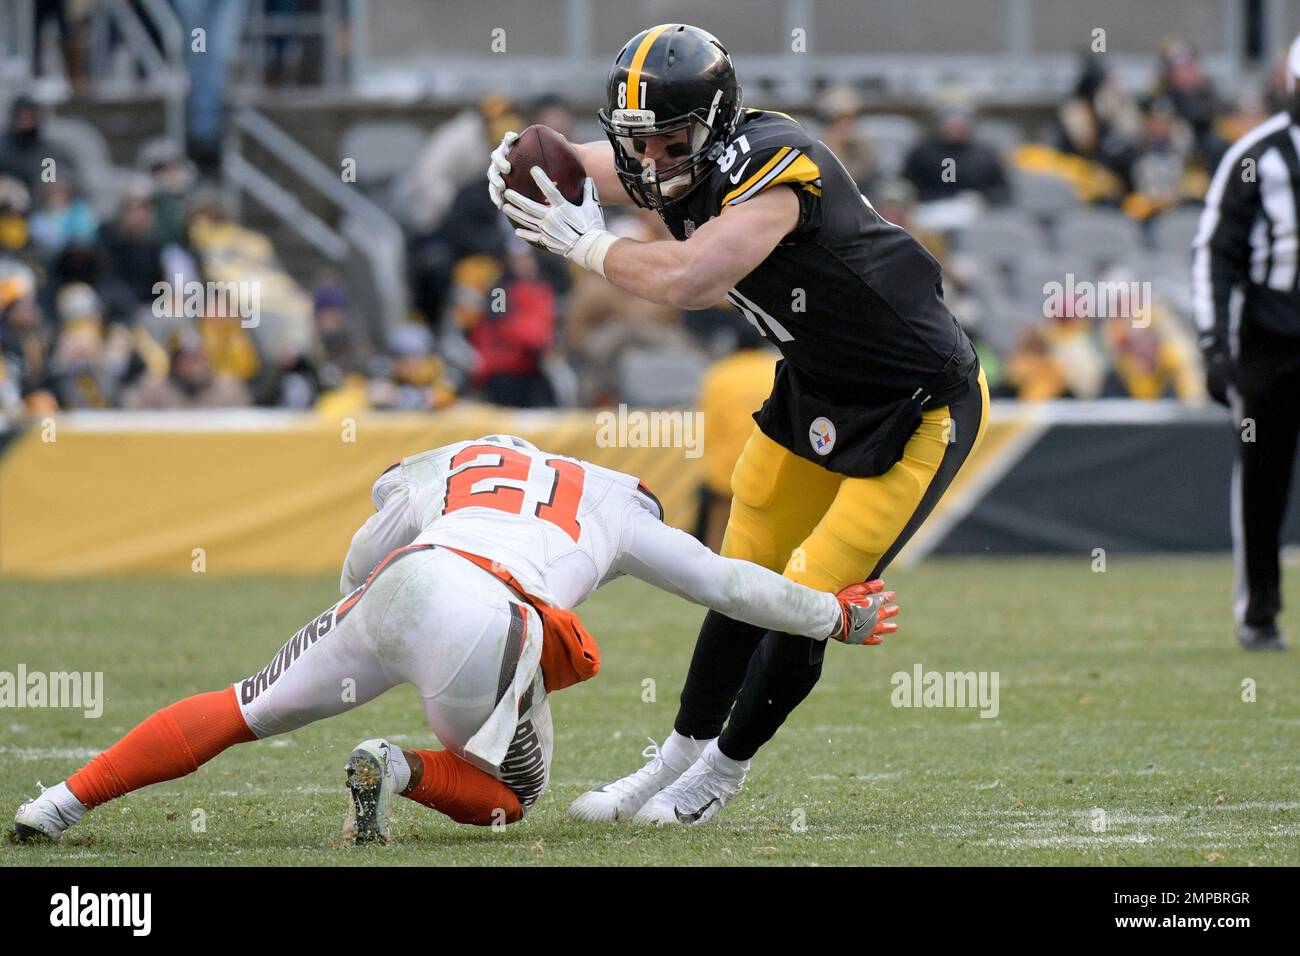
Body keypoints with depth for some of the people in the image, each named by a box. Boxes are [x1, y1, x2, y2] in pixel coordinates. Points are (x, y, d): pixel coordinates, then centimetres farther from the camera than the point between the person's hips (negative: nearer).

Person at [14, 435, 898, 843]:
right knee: (509, 797, 21)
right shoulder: (618, 510, 31)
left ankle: (65, 801, 5)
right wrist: (839, 618, 49)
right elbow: (726, 583, 37)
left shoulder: (447, 470, 35)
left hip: (395, 594, 3)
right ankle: (401, 771, -10)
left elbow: (357, 569, 30)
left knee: (243, 712, 17)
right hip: (492, 634, -3)